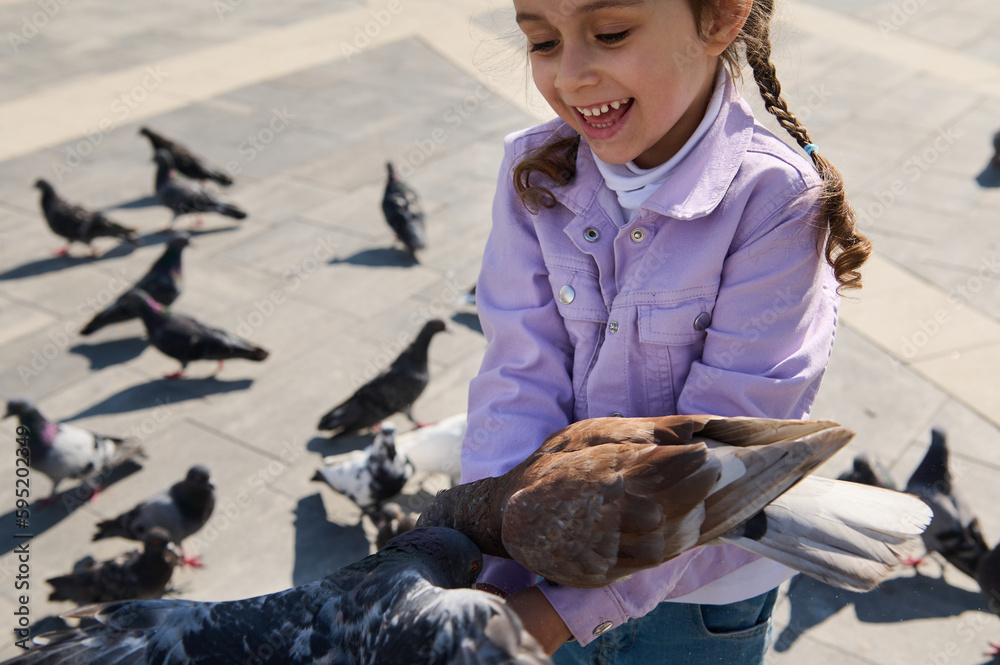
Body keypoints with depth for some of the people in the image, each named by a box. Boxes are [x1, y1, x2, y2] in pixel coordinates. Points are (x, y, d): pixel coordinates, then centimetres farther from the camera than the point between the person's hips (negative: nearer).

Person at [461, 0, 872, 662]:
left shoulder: (775, 201, -24)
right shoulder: (535, 172, -11)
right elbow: (521, 382, -16)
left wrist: (561, 609, -27)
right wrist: (502, 581, -26)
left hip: (702, 591, -2)